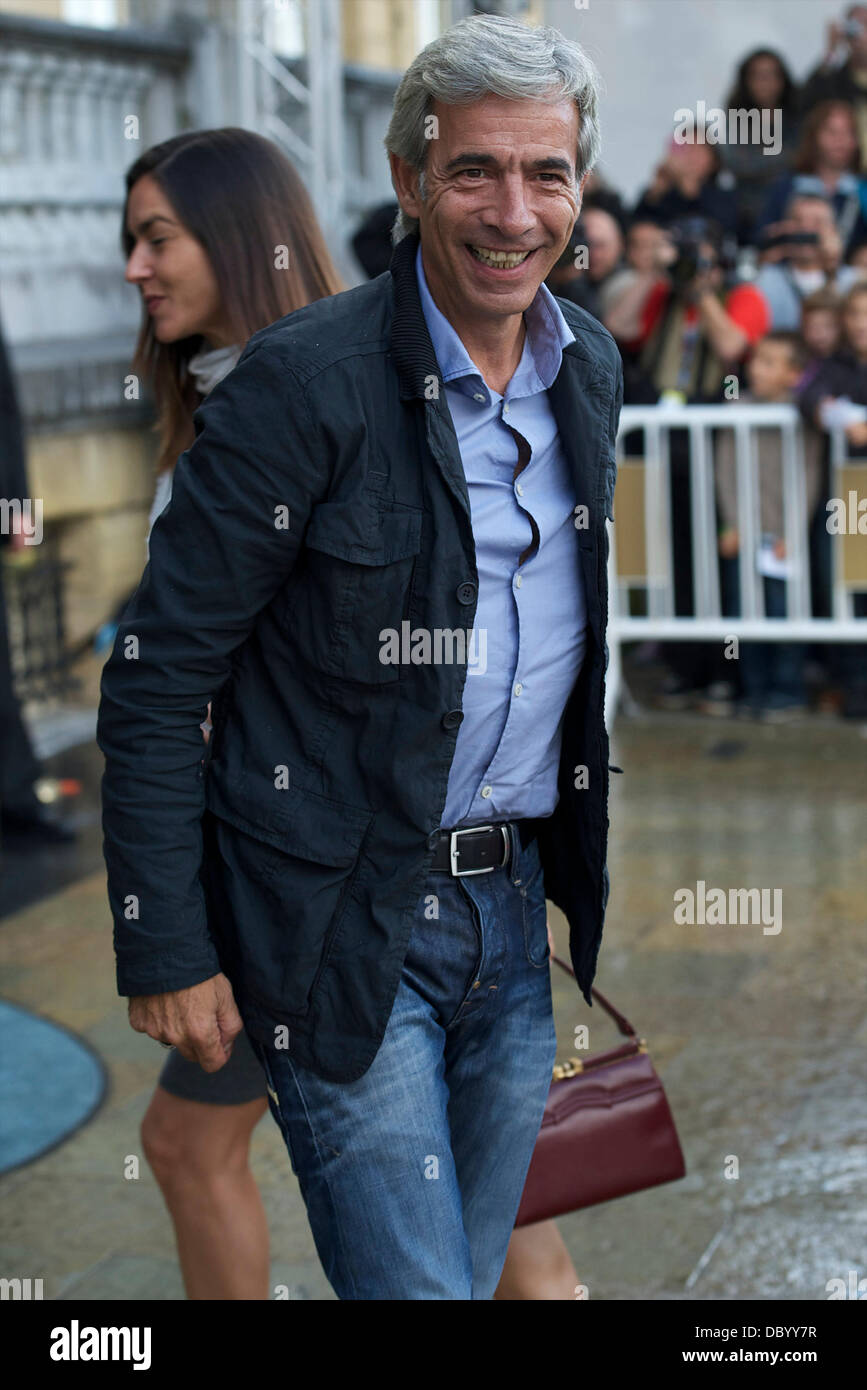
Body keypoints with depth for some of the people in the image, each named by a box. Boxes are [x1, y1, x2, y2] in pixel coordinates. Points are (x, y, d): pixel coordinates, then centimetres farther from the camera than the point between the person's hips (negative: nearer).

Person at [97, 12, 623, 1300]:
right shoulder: (304, 383, -16)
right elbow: (155, 679, -13)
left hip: (517, 906, 7)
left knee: (476, 1270, 19)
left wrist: (592, 861, 16)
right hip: (341, 924, -6)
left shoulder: (592, 367, 5)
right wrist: (167, 951, -13)